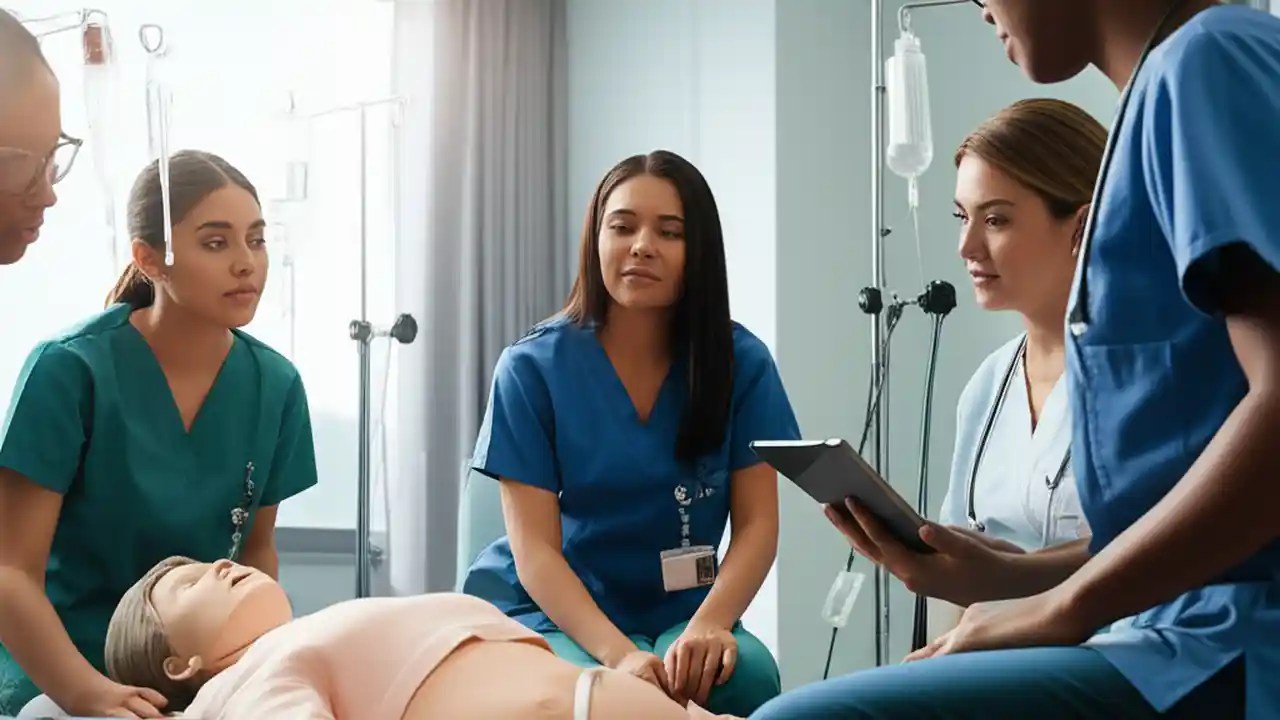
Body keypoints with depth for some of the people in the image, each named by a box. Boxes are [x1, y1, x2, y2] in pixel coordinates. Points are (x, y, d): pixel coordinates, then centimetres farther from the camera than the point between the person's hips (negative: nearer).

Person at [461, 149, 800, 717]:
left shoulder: (741, 363, -2)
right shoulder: (532, 368, -8)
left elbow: (757, 525, -6)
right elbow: (534, 550, -13)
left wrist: (708, 623, -27)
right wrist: (620, 653, -29)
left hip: (678, 614, 2)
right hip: (550, 613, -2)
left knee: (745, 674, -30)